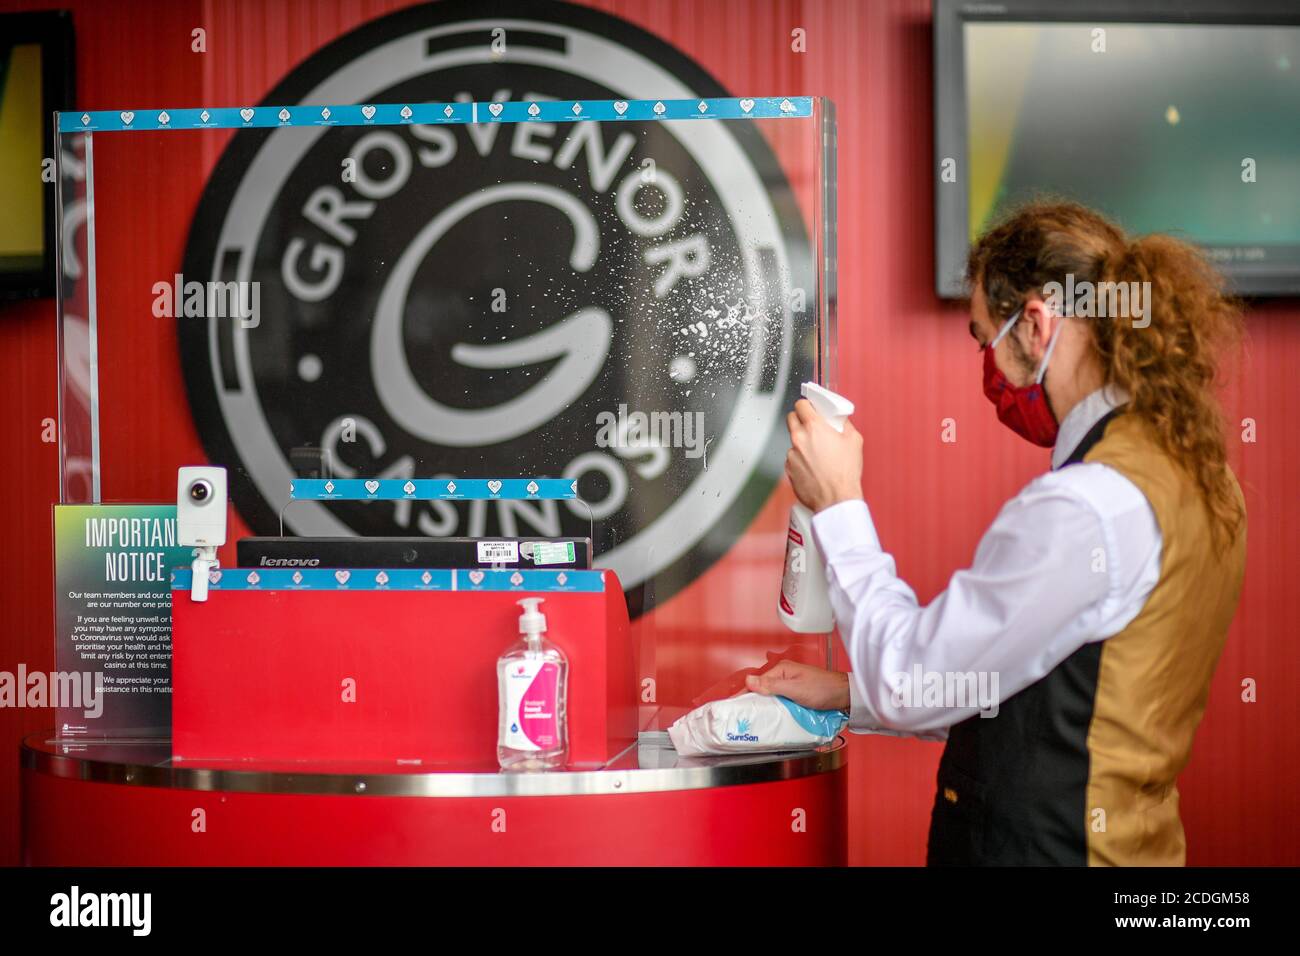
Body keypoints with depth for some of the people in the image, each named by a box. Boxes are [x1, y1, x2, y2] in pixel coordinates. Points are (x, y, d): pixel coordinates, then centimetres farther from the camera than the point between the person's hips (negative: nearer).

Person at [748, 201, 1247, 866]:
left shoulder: (1086, 507, -23)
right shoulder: (1191, 473, 6)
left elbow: (910, 686, -15)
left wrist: (837, 506, -8)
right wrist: (850, 695, 14)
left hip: (1042, 845, -9)